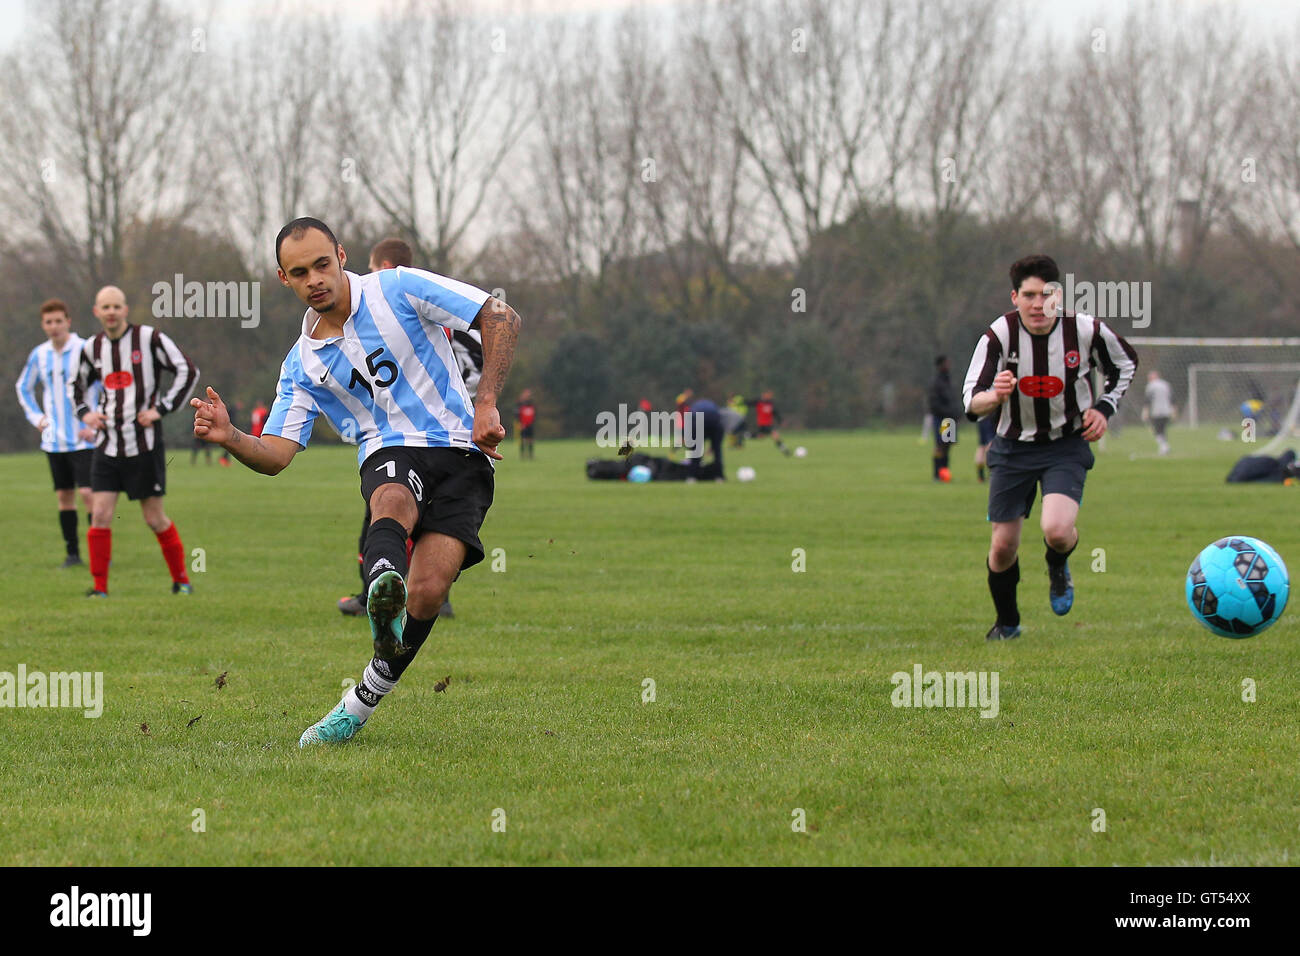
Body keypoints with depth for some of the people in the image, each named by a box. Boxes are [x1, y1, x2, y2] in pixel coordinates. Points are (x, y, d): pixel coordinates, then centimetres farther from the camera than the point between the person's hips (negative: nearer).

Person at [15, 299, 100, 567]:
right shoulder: (39, 355, 6)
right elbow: (23, 388, 24)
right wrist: (36, 417, 11)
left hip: (82, 440, -5)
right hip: (54, 441, 5)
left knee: (88, 492, -12)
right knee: (64, 496, 7)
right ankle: (72, 552, 13)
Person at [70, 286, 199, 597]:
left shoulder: (150, 338, -6)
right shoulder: (92, 348, 8)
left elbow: (188, 371, -4)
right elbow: (76, 385, 27)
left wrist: (161, 409, -9)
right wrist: (85, 413, 8)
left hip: (144, 445, -4)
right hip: (107, 445, 4)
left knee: (155, 519, 1)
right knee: (100, 515, -6)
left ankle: (181, 579, 17)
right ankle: (100, 587, -1)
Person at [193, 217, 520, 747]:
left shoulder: (398, 289, 0)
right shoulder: (301, 364, 10)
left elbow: (501, 318, -1)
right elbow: (275, 454, 4)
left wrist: (485, 403, -10)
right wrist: (229, 438, -18)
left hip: (460, 453, -1)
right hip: (389, 455, 1)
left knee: (427, 593, -21)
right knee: (393, 501, -38)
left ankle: (360, 703, -6)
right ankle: (384, 591, -71)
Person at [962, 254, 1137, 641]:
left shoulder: (1087, 330, -15)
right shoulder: (999, 335, -17)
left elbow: (1125, 364, 8)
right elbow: (971, 404, -18)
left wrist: (1104, 408, -4)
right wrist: (995, 395, -40)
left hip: (1067, 447, -1)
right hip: (1014, 447, 1)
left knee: (1056, 530, -25)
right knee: (1003, 546, 2)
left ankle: (1058, 567, 14)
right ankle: (1007, 622, 31)